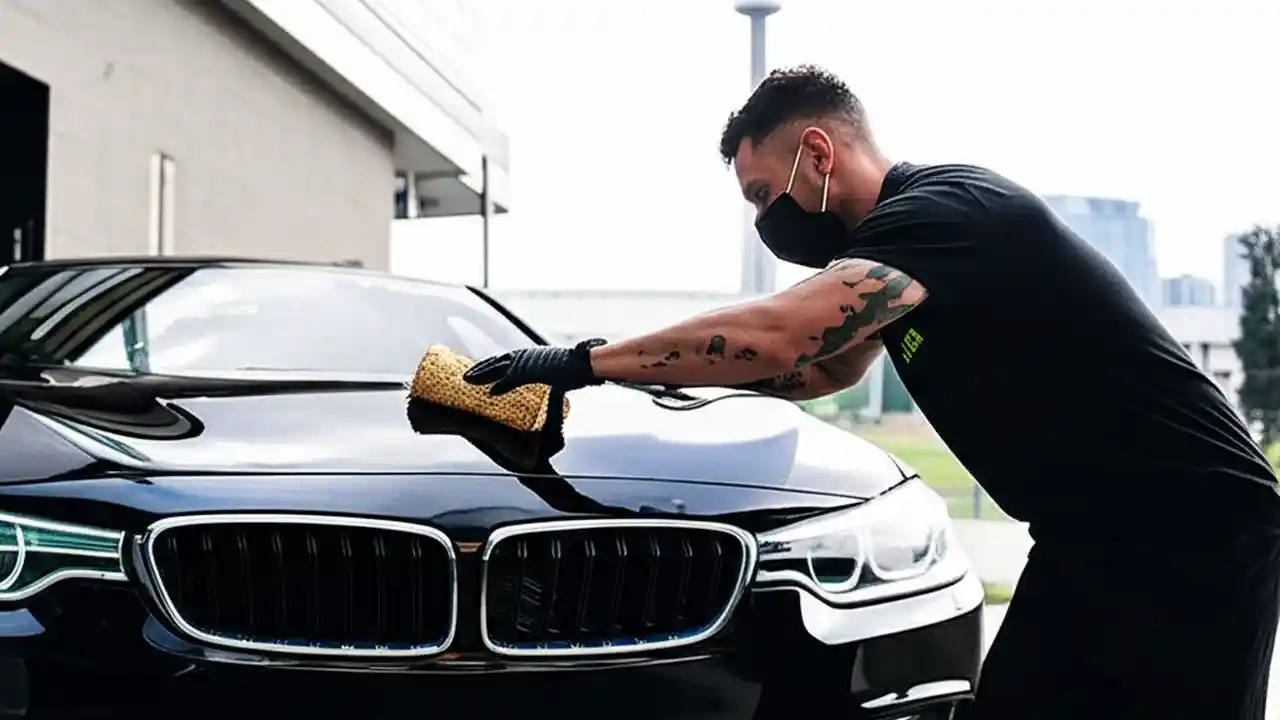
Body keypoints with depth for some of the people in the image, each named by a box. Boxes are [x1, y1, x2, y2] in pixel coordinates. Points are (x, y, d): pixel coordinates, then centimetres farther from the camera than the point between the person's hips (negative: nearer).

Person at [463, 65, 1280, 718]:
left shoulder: (948, 209, -21)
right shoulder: (895, 239, 10)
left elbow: (773, 336, -30)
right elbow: (822, 368, 23)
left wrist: (584, 361, -21)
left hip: (1194, 534, -9)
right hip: (1086, 542, 9)